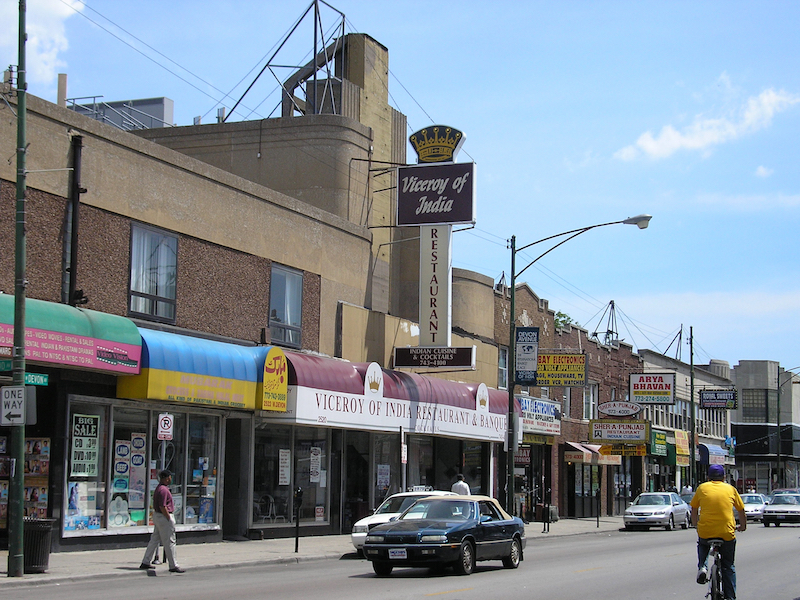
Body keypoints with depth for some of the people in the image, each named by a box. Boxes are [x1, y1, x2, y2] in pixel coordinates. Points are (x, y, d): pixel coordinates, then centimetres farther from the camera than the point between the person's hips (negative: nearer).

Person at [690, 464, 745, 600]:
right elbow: (741, 510, 21)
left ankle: (702, 567, 11)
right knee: (728, 567, 15)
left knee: (702, 545, 35)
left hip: (705, 531, 0)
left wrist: (695, 525, 36)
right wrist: (742, 526, 39)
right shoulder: (730, 489, 11)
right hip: (727, 533, 0)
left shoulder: (702, 488, 10)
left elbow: (694, 510, 18)